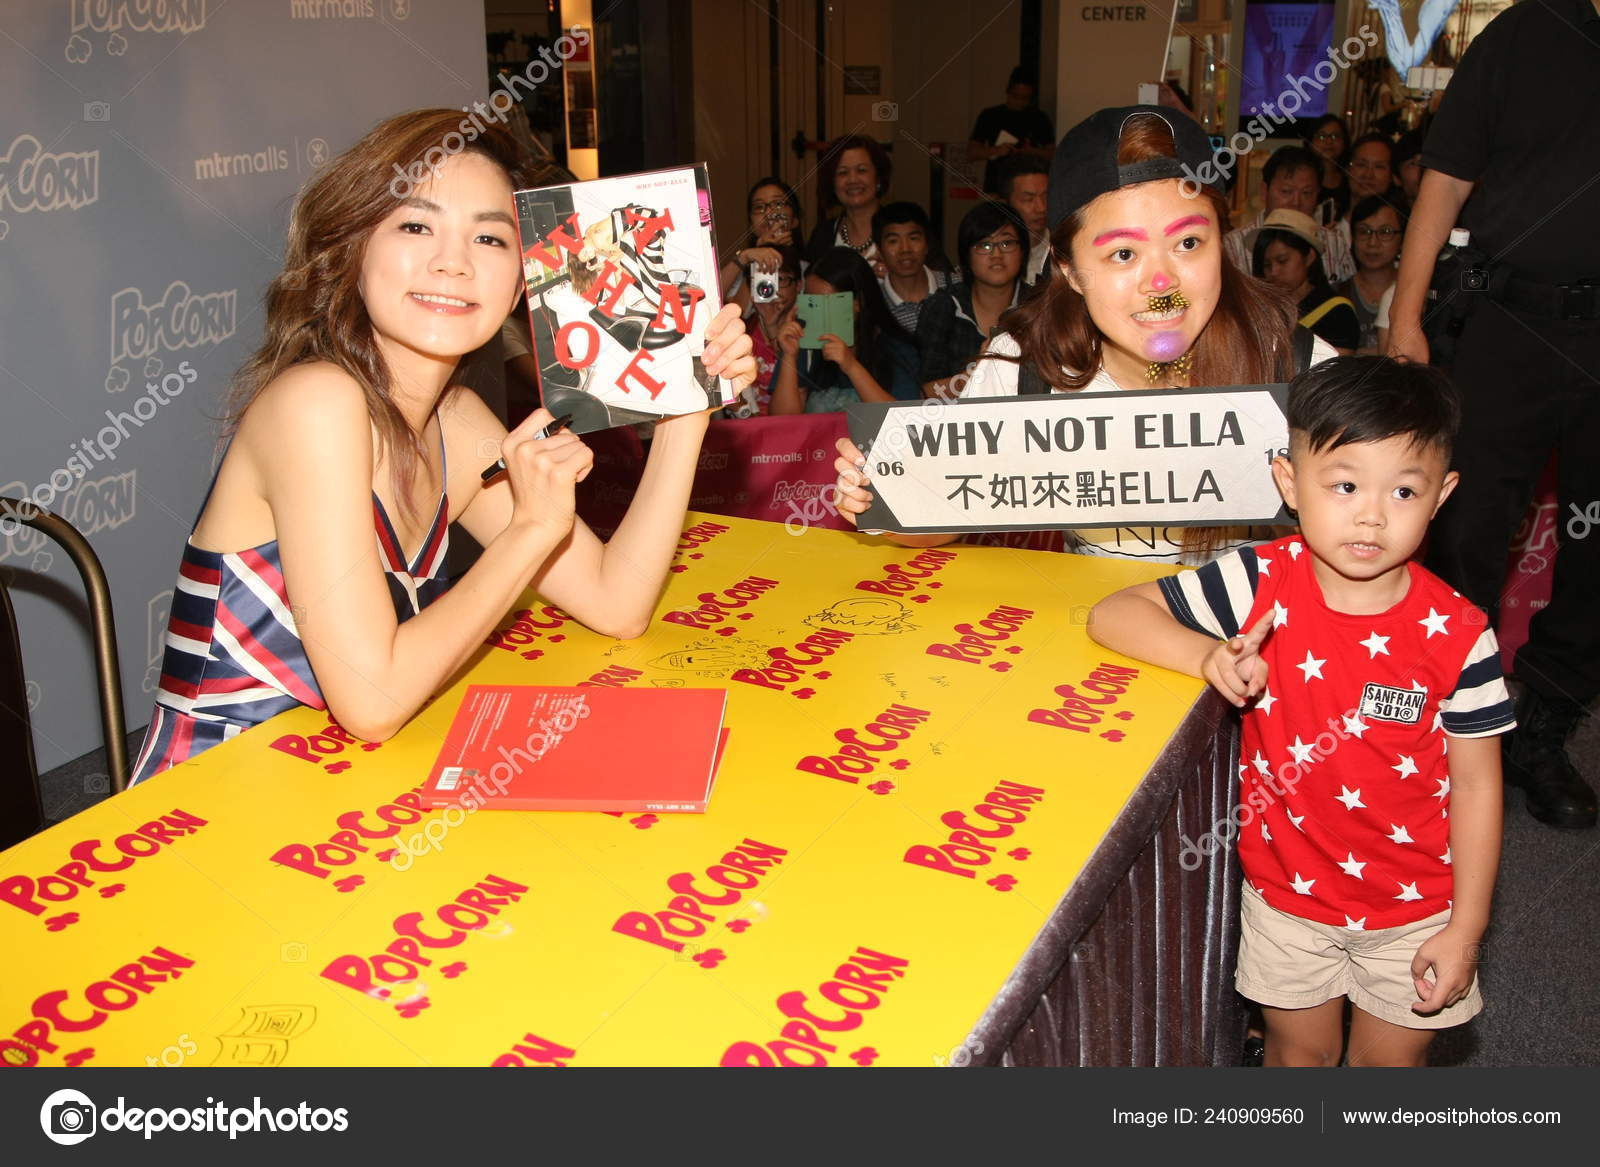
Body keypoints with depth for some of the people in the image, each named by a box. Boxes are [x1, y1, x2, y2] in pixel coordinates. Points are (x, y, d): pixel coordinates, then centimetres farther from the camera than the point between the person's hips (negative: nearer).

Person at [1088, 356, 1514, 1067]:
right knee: (1299, 1048, 23)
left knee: (1392, 1059, 20)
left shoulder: (1457, 635, -19)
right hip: (1288, 890, 1)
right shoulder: (1260, 584, -18)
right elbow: (1112, 614, -15)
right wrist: (1210, 654, -33)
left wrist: (1465, 929, -6)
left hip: (1413, 906, -1)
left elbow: (1476, 783, -10)